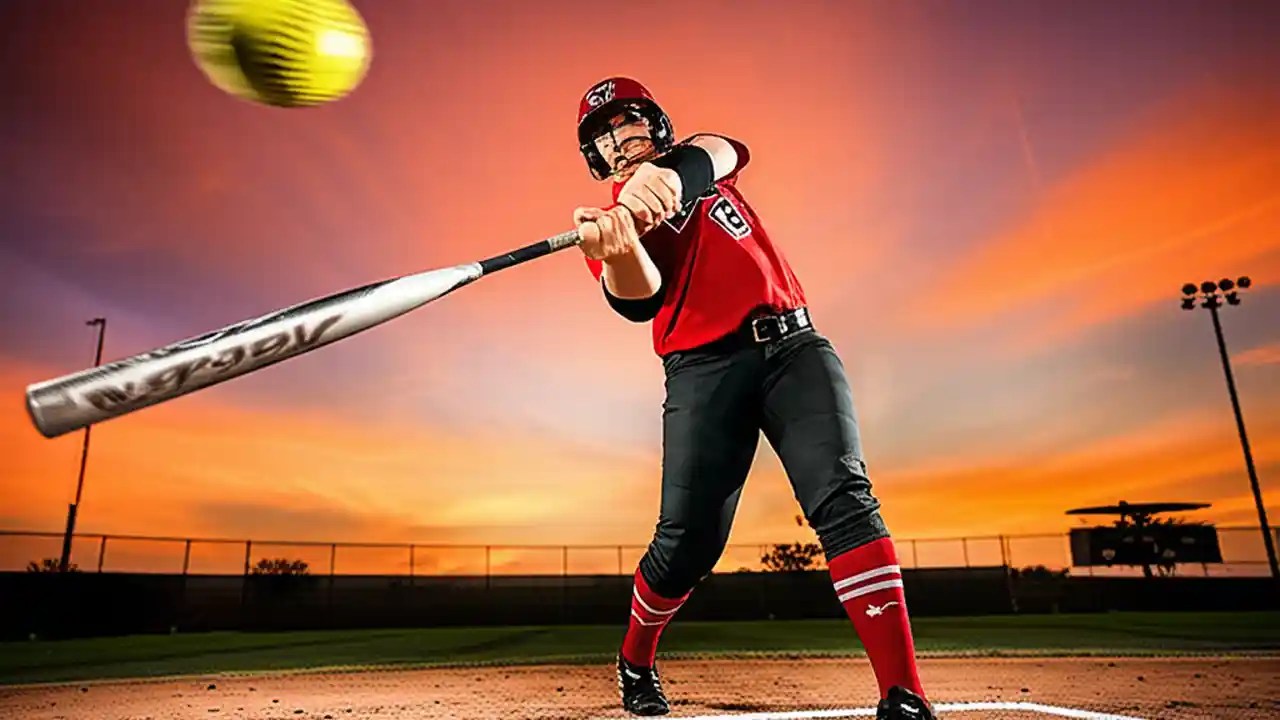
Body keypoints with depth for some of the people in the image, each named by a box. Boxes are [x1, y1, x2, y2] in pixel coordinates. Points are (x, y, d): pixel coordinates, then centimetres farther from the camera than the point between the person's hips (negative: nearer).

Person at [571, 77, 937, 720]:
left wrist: (669, 174, -33)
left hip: (794, 344, 2)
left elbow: (715, 151, -9)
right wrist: (614, 255, -39)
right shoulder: (612, 223, 9)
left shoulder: (696, 159, 19)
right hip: (706, 369, -2)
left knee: (842, 495, -17)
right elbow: (638, 299, -14)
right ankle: (635, 662, 23)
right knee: (688, 540, -6)